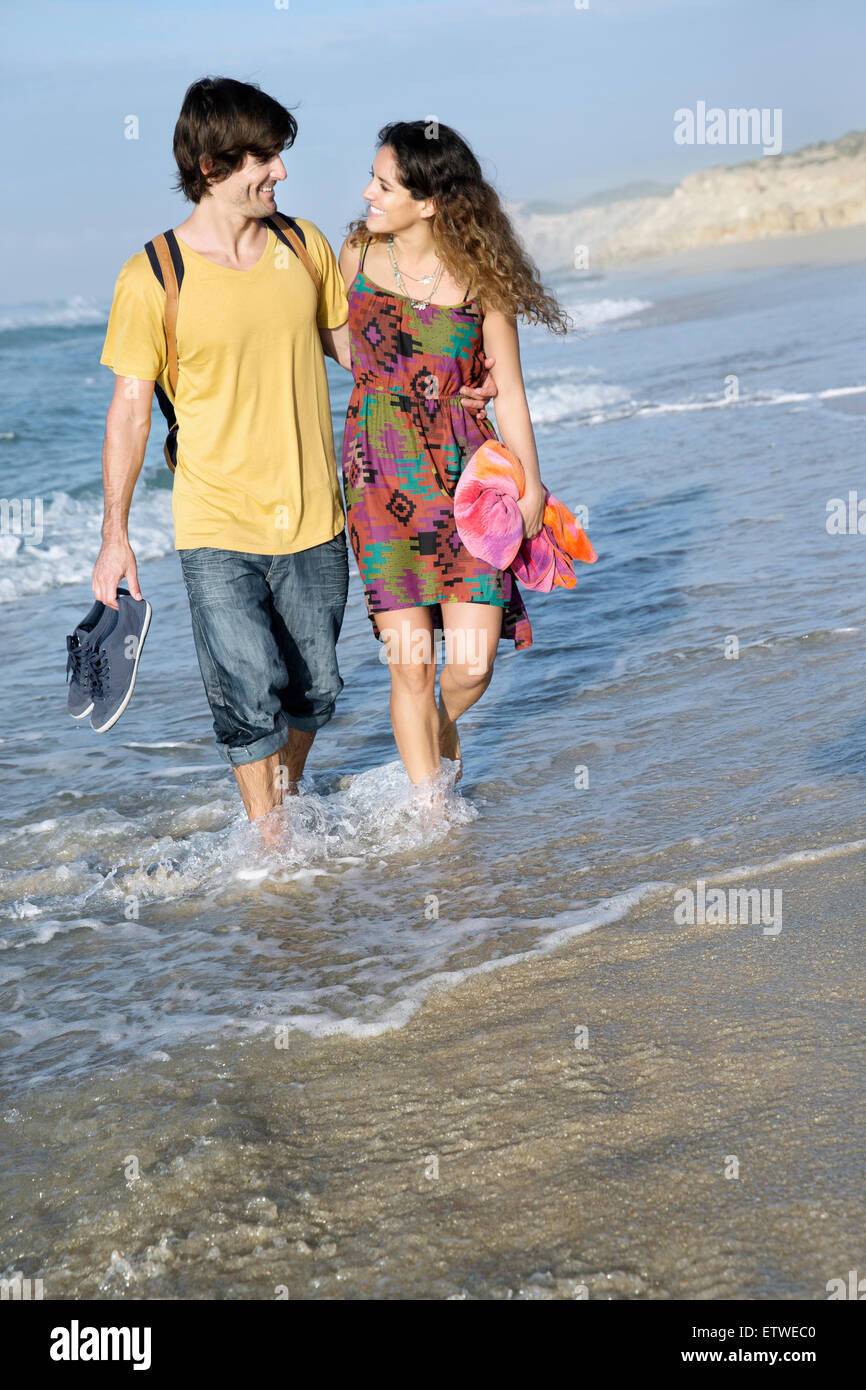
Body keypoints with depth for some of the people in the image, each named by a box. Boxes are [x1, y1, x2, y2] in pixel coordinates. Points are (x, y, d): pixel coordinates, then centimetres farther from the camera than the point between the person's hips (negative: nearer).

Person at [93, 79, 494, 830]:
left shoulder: (304, 244, 3)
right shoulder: (154, 278, -9)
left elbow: (353, 346, 14)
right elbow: (130, 408, -5)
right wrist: (115, 535, -7)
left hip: (313, 518, 4)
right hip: (218, 528, -4)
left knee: (314, 690, 11)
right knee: (249, 694, -9)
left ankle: (288, 802, 37)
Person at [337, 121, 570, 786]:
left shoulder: (479, 277, -7)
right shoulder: (358, 254, 0)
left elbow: (508, 389, 1)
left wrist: (530, 484, 4)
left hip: (466, 476, -1)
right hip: (380, 481, 1)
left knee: (472, 666, -4)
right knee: (411, 664, -3)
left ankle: (444, 731, 33)